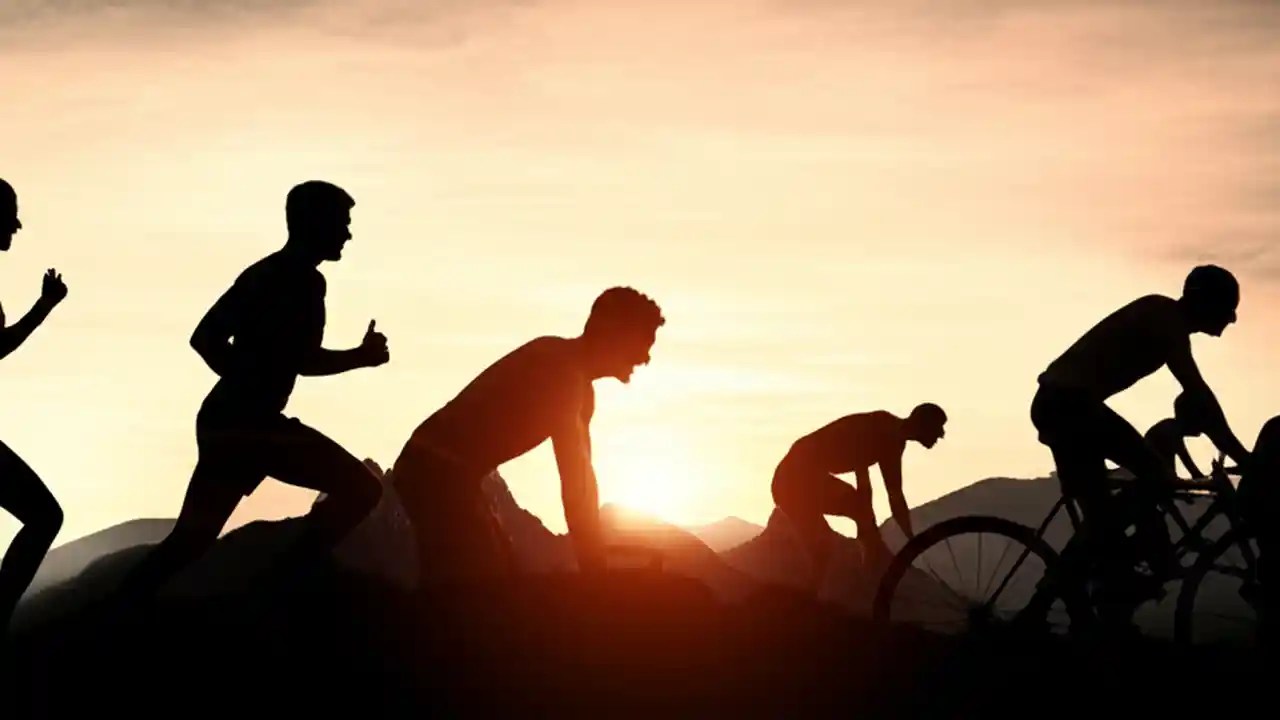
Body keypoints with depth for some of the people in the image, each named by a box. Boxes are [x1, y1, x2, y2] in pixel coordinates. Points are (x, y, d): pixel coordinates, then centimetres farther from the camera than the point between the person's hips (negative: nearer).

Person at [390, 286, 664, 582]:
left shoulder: (577, 383, 12)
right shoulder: (561, 369, -20)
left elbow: (579, 475, 12)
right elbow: (575, 481, -24)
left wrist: (594, 562, 6)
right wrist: (594, 569, -22)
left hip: (447, 474, 10)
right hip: (440, 475, -10)